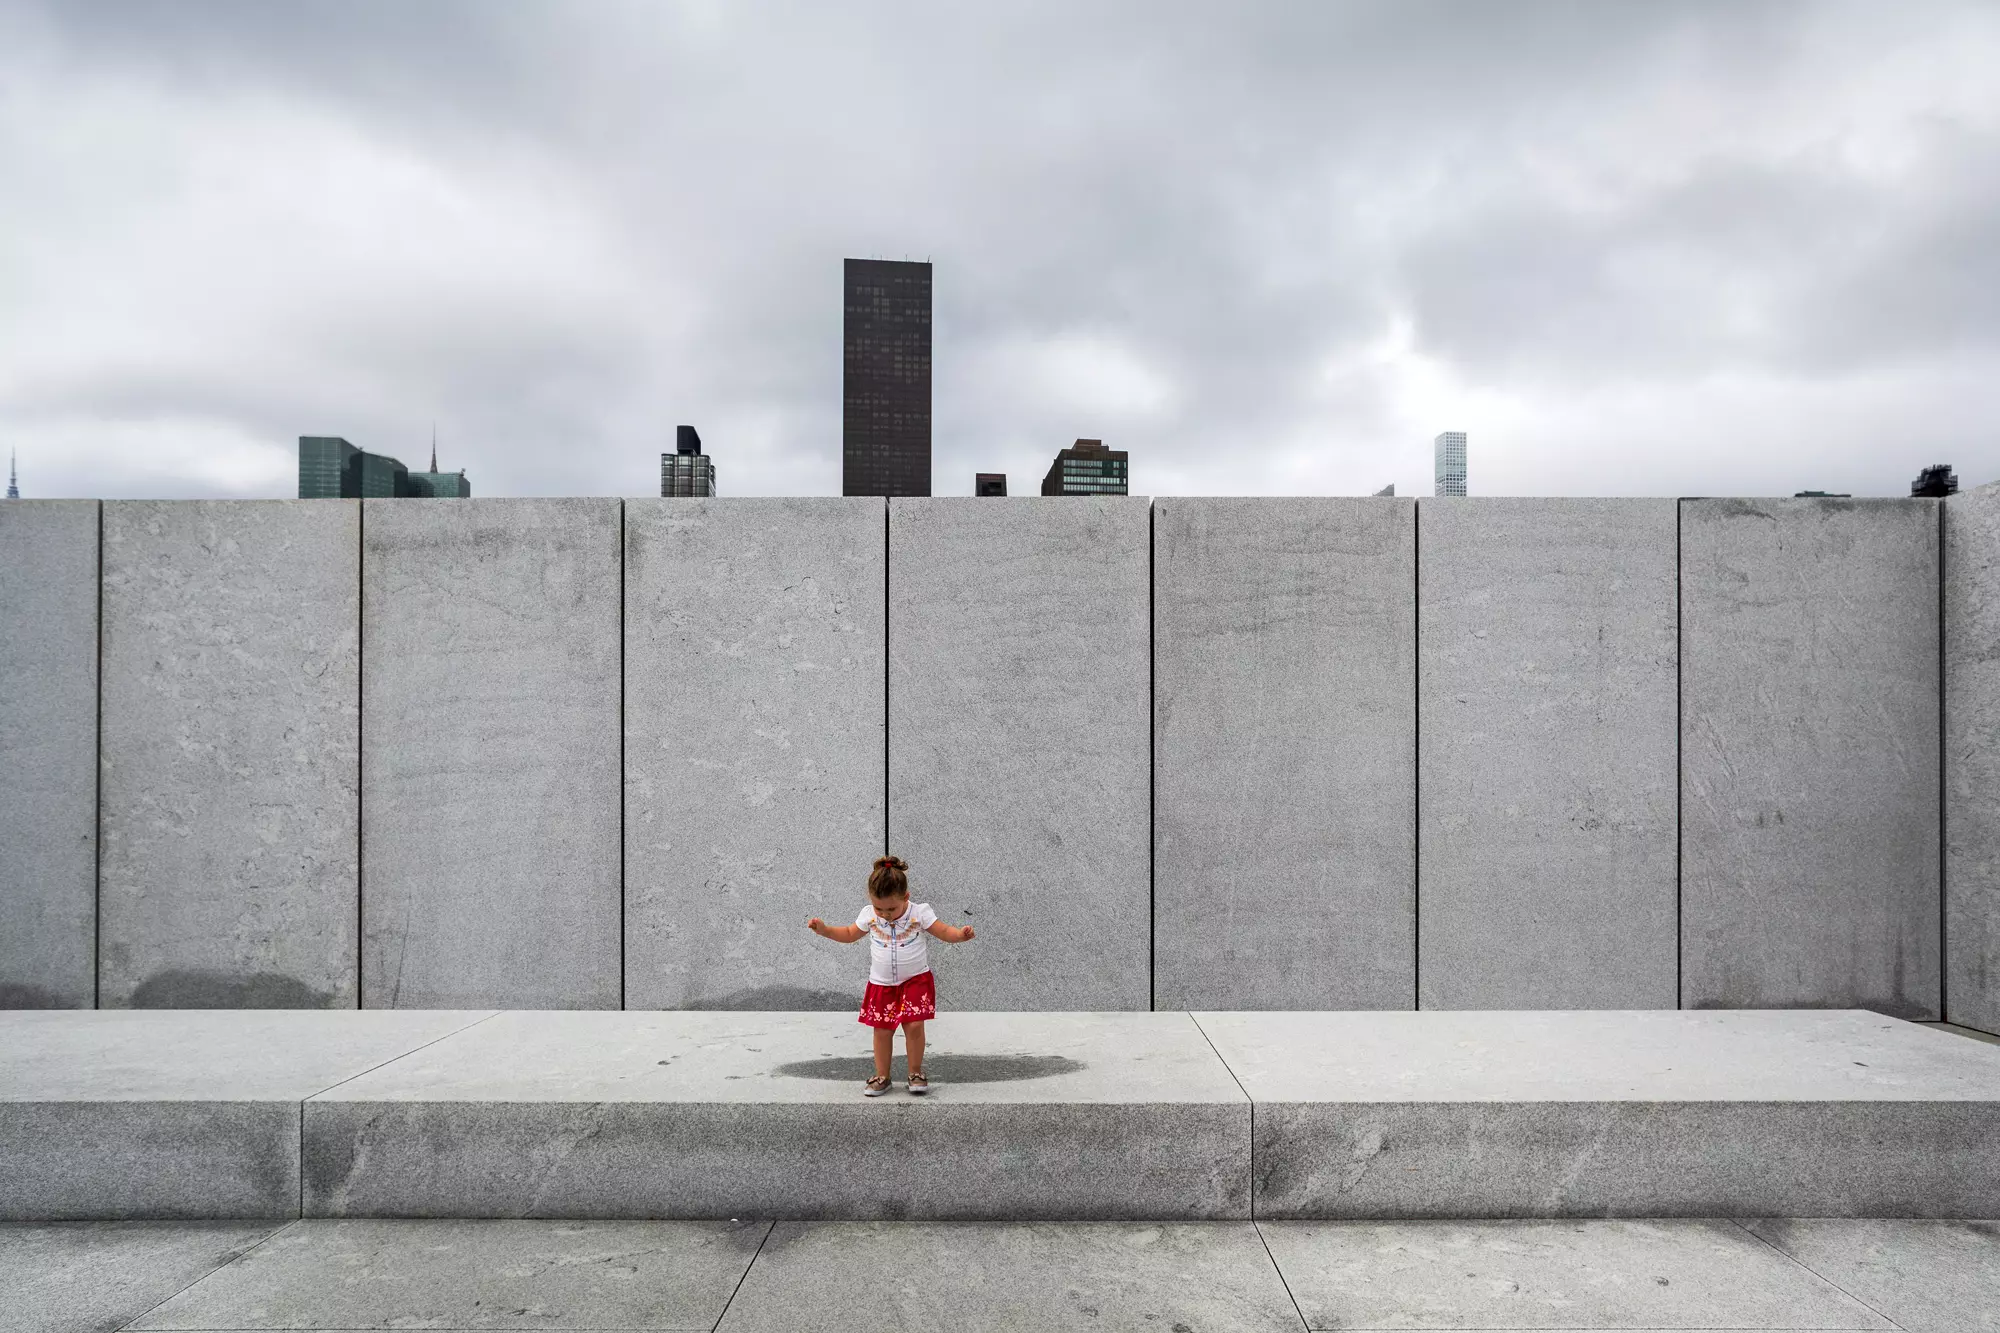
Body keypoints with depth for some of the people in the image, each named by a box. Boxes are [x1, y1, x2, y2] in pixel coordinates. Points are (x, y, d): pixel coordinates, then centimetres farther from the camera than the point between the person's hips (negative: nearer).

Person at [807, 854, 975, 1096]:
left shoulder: (919, 913, -14)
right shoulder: (868, 915, -6)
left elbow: (944, 932, -14)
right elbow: (849, 934, 9)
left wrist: (961, 934, -35)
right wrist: (824, 930, -3)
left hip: (915, 980, -2)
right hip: (881, 983, 3)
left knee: (914, 1026, -10)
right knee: (882, 1030, 5)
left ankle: (916, 1073, 10)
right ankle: (882, 1077, 20)